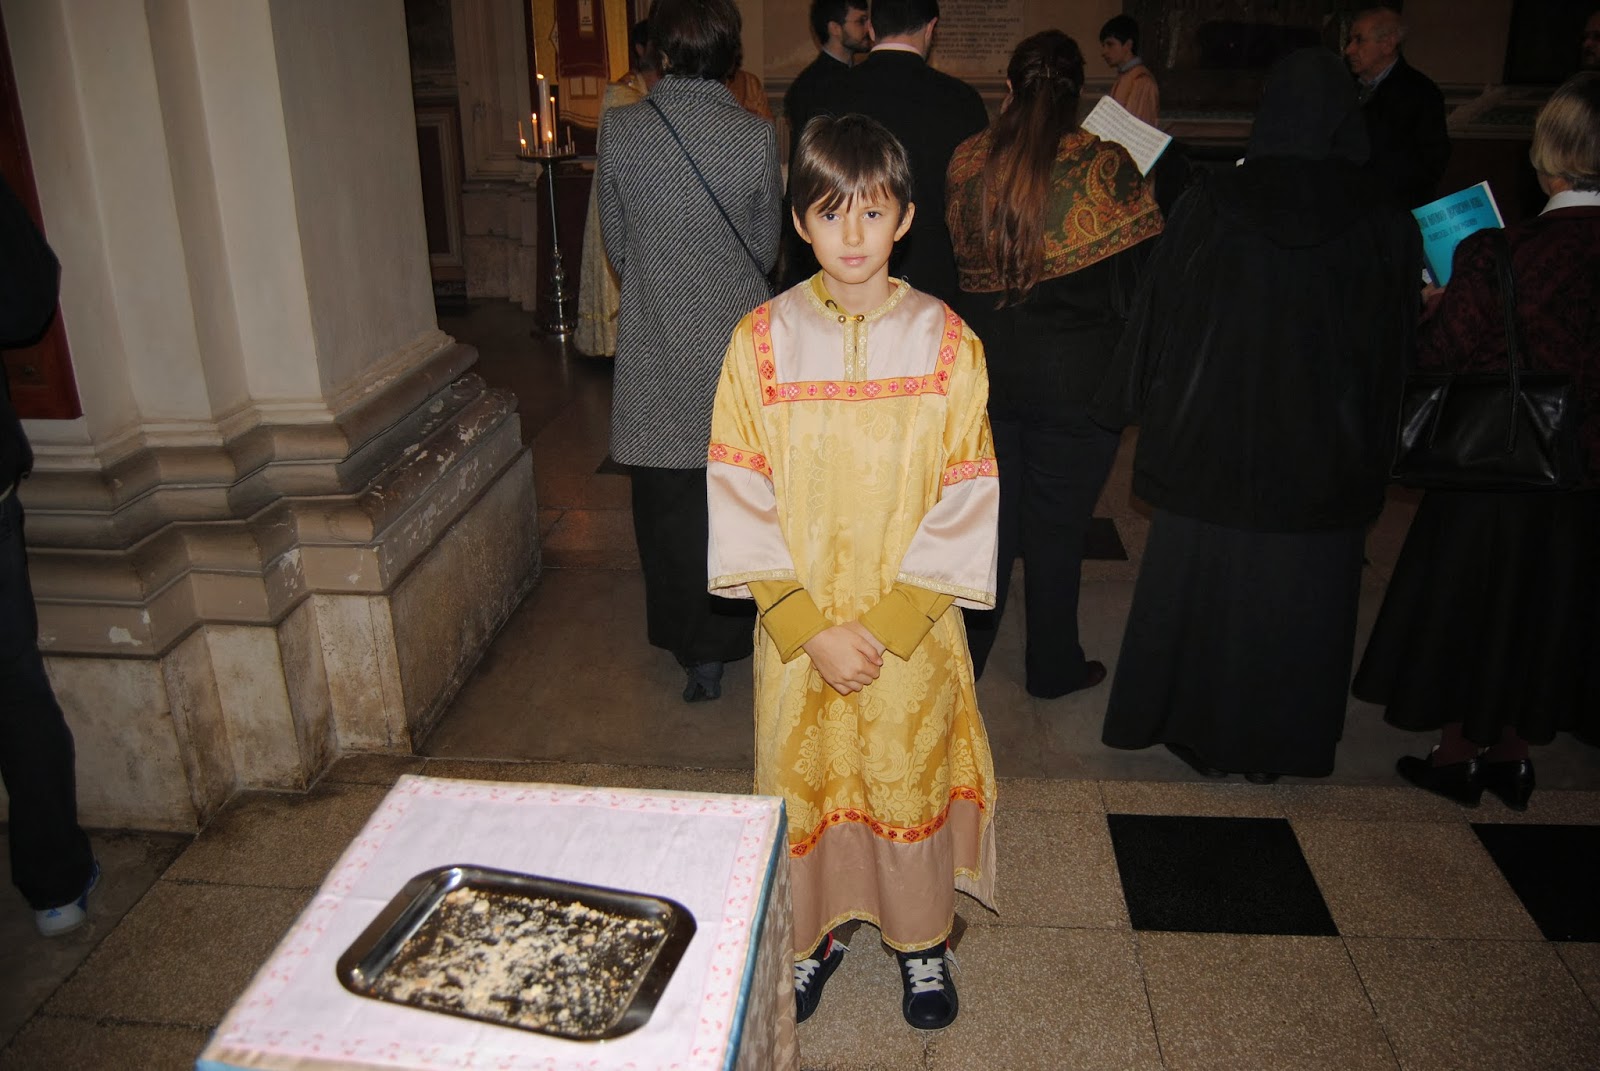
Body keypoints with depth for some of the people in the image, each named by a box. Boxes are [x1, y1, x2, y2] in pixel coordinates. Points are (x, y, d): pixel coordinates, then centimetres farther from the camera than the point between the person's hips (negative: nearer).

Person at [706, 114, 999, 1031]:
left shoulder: (946, 342, -7)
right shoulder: (762, 341, -6)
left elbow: (968, 499, -7)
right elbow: (739, 497, -6)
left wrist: (889, 621, -15)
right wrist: (811, 627, -13)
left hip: (913, 628, 0)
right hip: (798, 628, 1)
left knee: (912, 777, 14)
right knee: (804, 782, 14)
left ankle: (922, 938, 39)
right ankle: (813, 933, 40)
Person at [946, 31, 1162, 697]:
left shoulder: (968, 161, -3)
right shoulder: (1105, 168, -14)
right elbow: (1138, 279, -11)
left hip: (983, 367, 3)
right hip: (1074, 379, -3)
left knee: (987, 512, 17)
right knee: (1057, 526, 11)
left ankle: (964, 651, 28)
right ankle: (1053, 666, 25)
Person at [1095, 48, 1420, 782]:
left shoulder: (1209, 206, -12)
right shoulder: (1387, 227, -9)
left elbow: (1158, 319, -5)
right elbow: (1395, 353, 0)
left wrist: (1148, 409, 8)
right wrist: (1372, 450, 12)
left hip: (1213, 443, 0)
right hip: (1323, 458, 1)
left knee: (1199, 583, 16)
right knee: (1298, 597, 15)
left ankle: (1195, 726, 30)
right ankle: (1274, 745, 29)